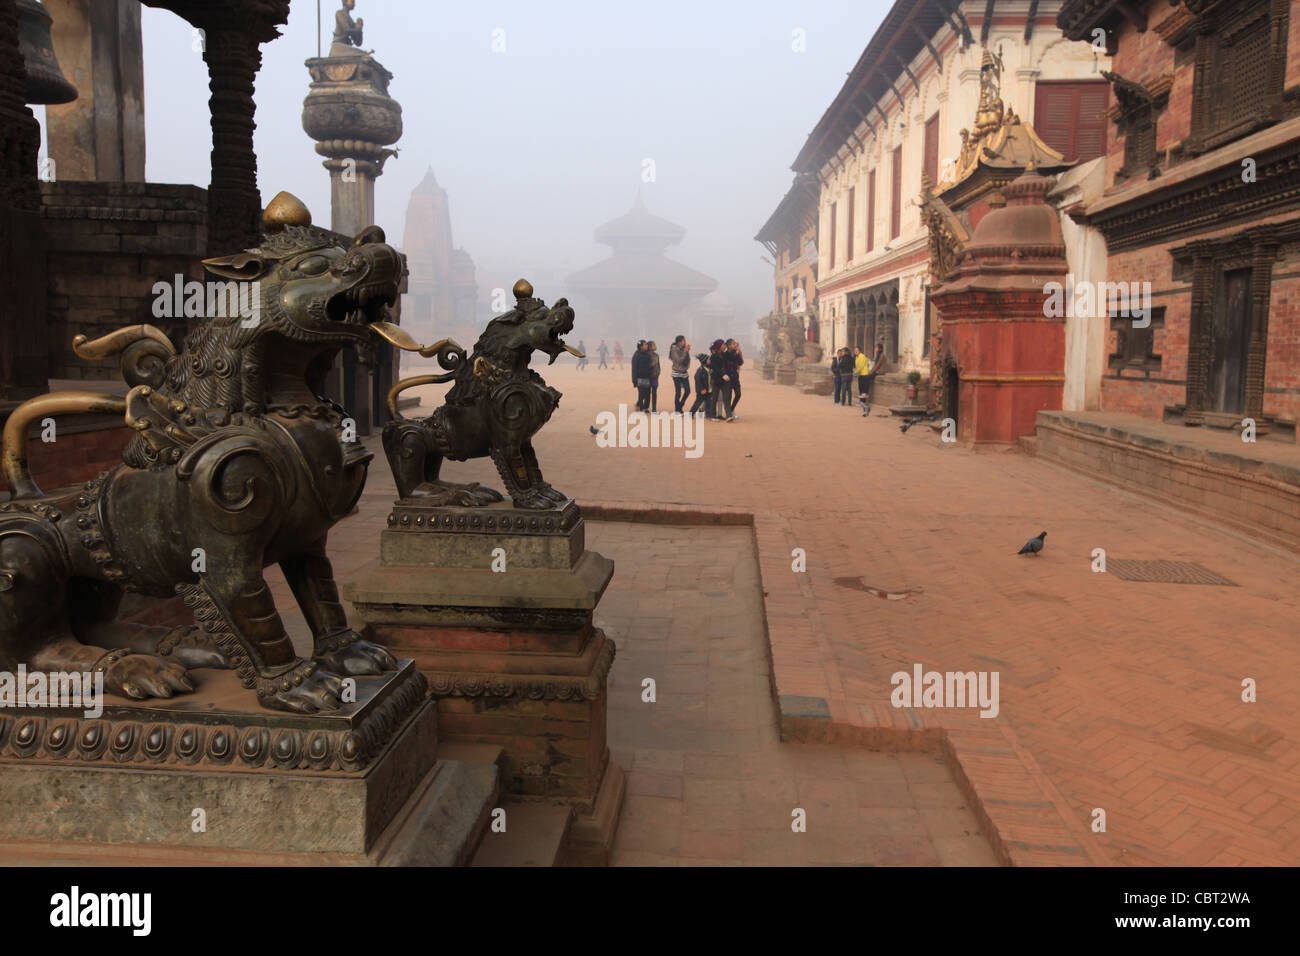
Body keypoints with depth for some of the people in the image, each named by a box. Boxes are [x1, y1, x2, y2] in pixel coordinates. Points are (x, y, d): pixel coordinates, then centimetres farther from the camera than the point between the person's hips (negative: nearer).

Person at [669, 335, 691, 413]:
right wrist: (686, 351, -20)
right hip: (677, 373, -6)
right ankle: (677, 410, 6)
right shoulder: (674, 350, -11)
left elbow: (687, 360, 11)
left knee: (687, 391, 2)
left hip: (685, 372, 6)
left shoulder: (684, 349, 4)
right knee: (678, 392, -4)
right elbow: (679, 360, -21)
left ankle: (680, 407, 20)